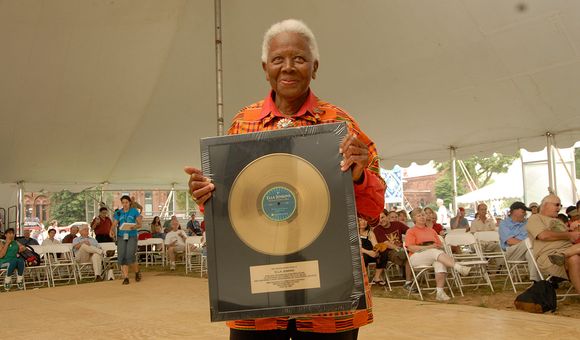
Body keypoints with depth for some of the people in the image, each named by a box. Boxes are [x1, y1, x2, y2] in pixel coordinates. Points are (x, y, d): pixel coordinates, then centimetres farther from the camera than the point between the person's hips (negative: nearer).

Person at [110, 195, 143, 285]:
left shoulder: (134, 211, 3)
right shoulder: (118, 213, 9)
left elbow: (139, 224, 1)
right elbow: (114, 224, 5)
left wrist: (134, 227, -21)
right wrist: (112, 231, -16)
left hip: (132, 236, -3)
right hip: (121, 236, 3)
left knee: (130, 256, -15)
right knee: (122, 256, -7)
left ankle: (137, 272, 13)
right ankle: (125, 277, 2)